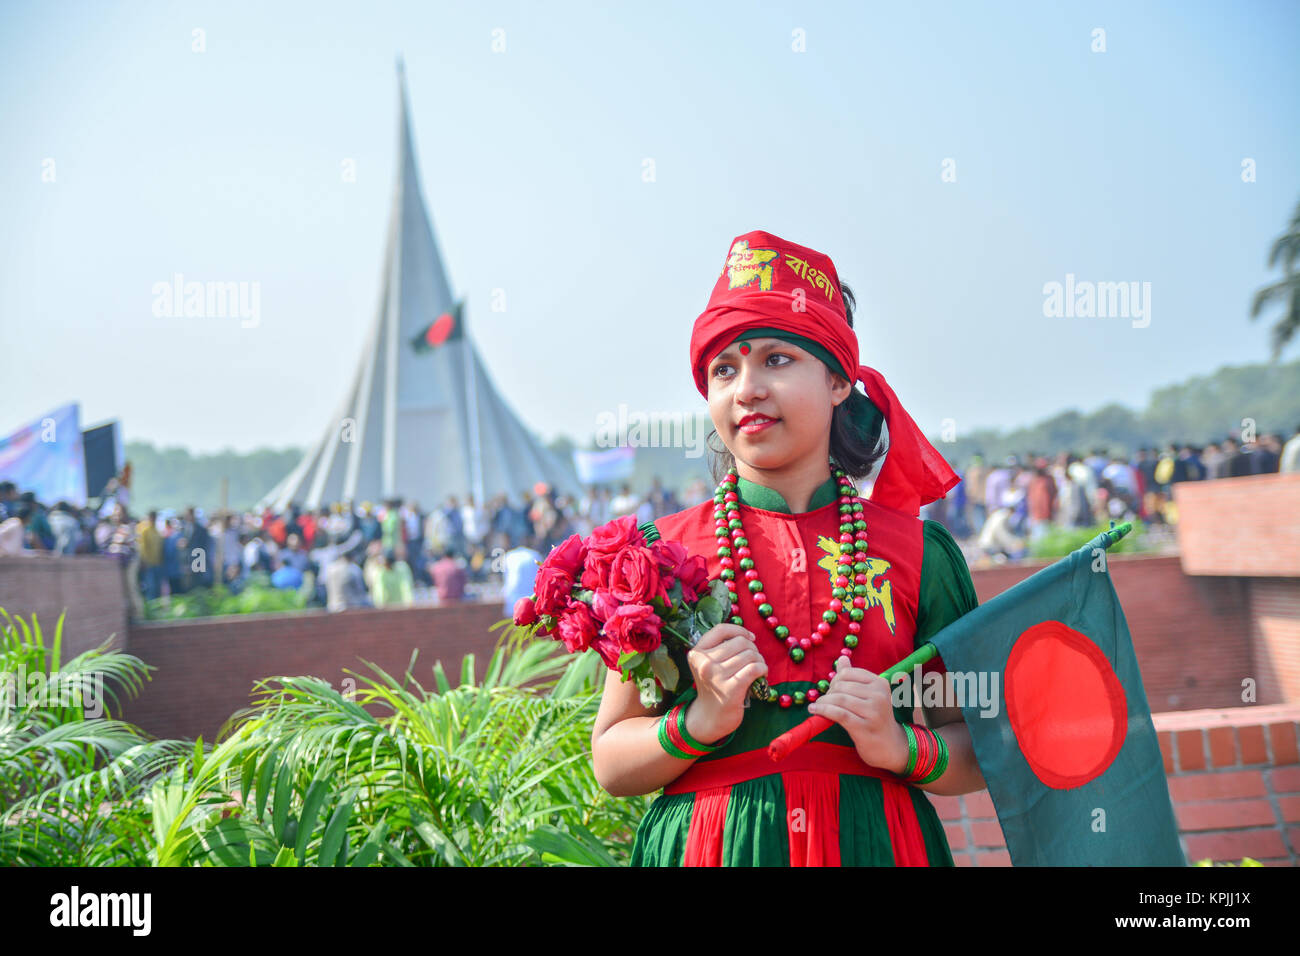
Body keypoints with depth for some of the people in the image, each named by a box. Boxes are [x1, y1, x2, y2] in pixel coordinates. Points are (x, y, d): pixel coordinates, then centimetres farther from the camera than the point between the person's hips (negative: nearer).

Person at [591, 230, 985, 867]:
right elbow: (610, 764, 0)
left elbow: (979, 744, 4)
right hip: (709, 844, 0)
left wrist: (899, 746, -14)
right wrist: (700, 722, -16)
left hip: (875, 843, 1)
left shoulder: (920, 550, 1)